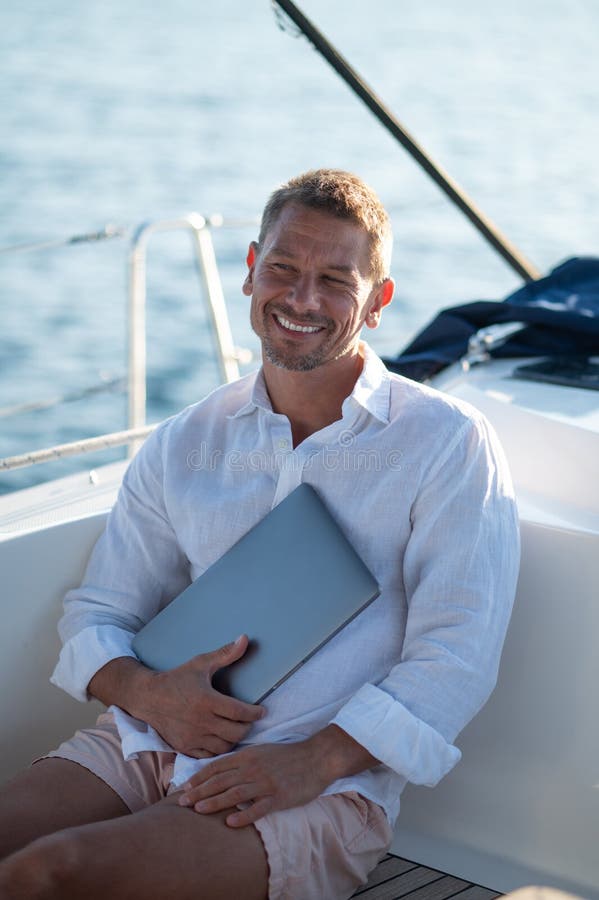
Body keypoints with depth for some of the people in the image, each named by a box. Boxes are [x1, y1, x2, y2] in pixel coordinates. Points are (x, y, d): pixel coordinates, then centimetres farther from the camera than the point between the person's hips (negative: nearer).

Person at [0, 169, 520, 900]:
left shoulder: (448, 443, 1)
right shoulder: (182, 446, 15)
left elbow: (455, 655, -6)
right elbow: (97, 612, 17)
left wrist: (314, 760, -18)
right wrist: (146, 691, -7)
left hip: (320, 788, -4)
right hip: (143, 743, 5)